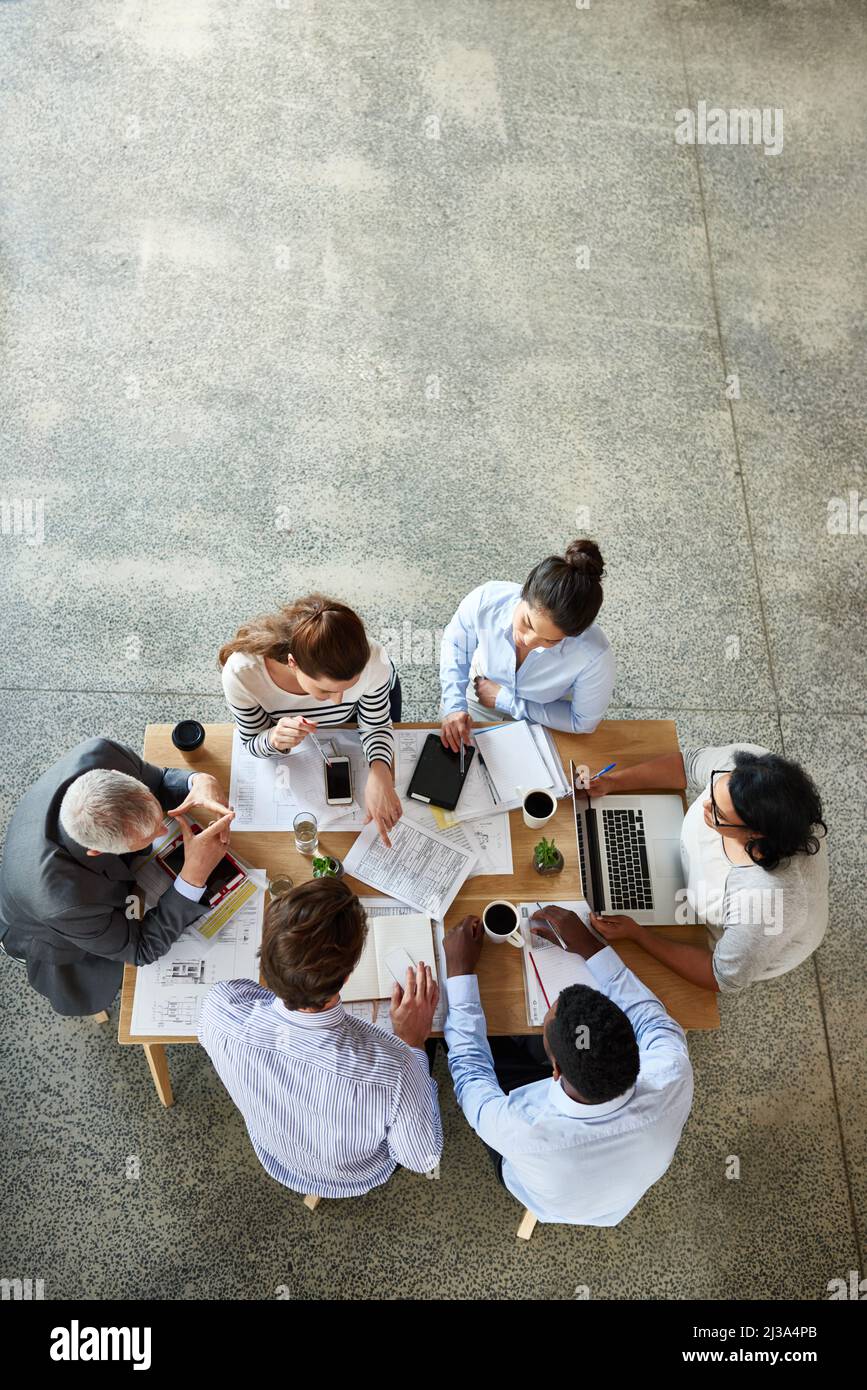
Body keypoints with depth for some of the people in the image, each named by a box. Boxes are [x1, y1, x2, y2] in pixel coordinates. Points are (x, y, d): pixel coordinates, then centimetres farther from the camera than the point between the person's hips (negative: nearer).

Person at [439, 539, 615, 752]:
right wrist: (454, 706, -24)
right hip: (479, 705, 1)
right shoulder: (486, 600, -33)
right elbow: (455, 646, -10)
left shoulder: (595, 656, -39)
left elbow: (582, 721, -21)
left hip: (543, 723, -1)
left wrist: (505, 699, -23)